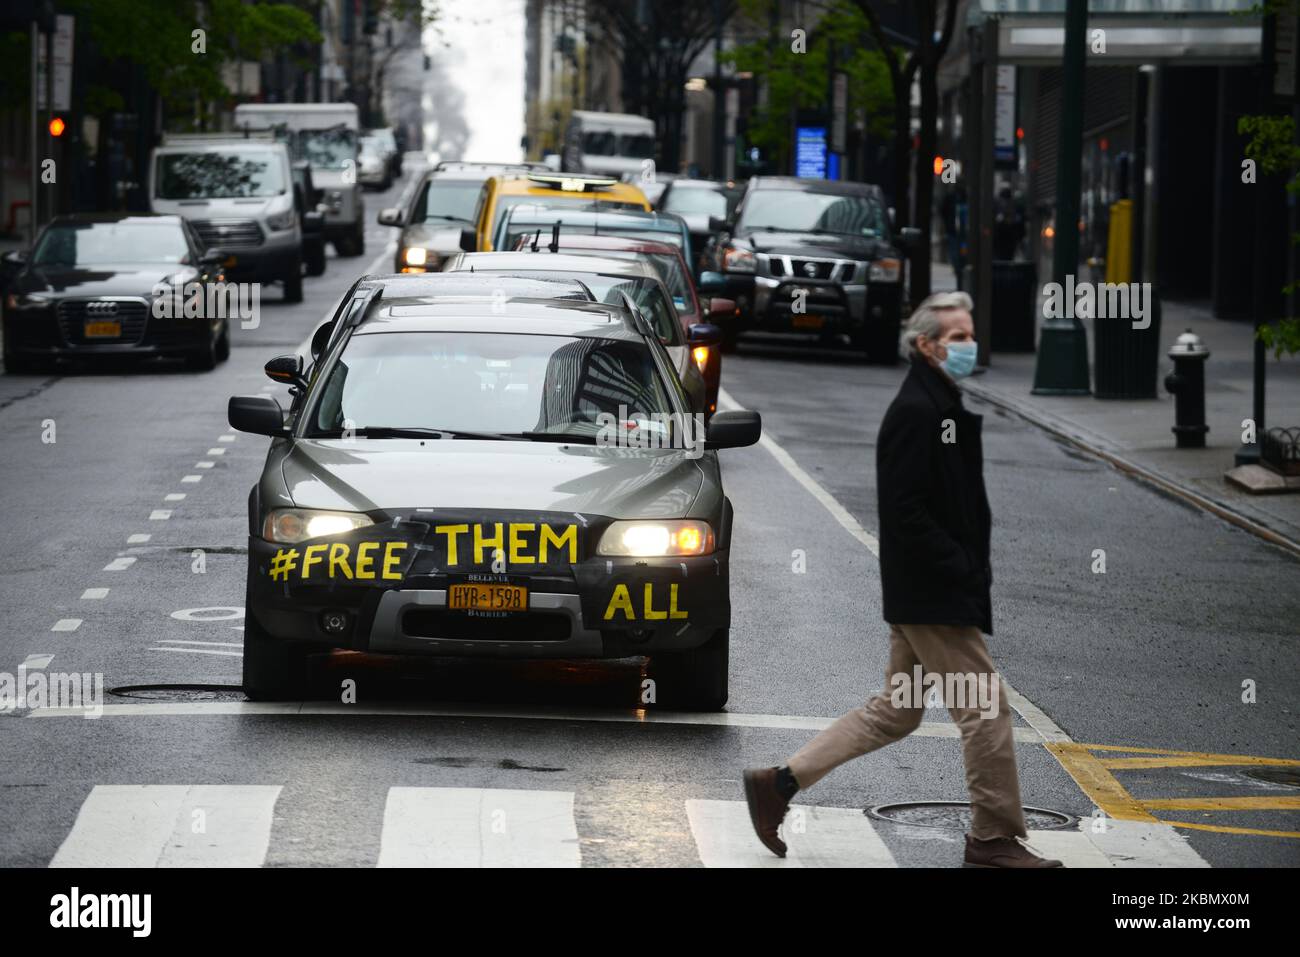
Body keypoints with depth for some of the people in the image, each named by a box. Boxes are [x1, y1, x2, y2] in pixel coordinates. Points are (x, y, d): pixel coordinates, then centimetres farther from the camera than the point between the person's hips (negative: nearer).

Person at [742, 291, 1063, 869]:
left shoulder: (944, 409, 16)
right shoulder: (915, 412, -17)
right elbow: (905, 511, -23)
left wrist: (974, 567, 10)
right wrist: (964, 571, -20)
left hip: (919, 597, 10)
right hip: (933, 598, -10)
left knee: (894, 713, 15)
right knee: (986, 708, -3)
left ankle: (779, 784, 16)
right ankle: (996, 839, 7)